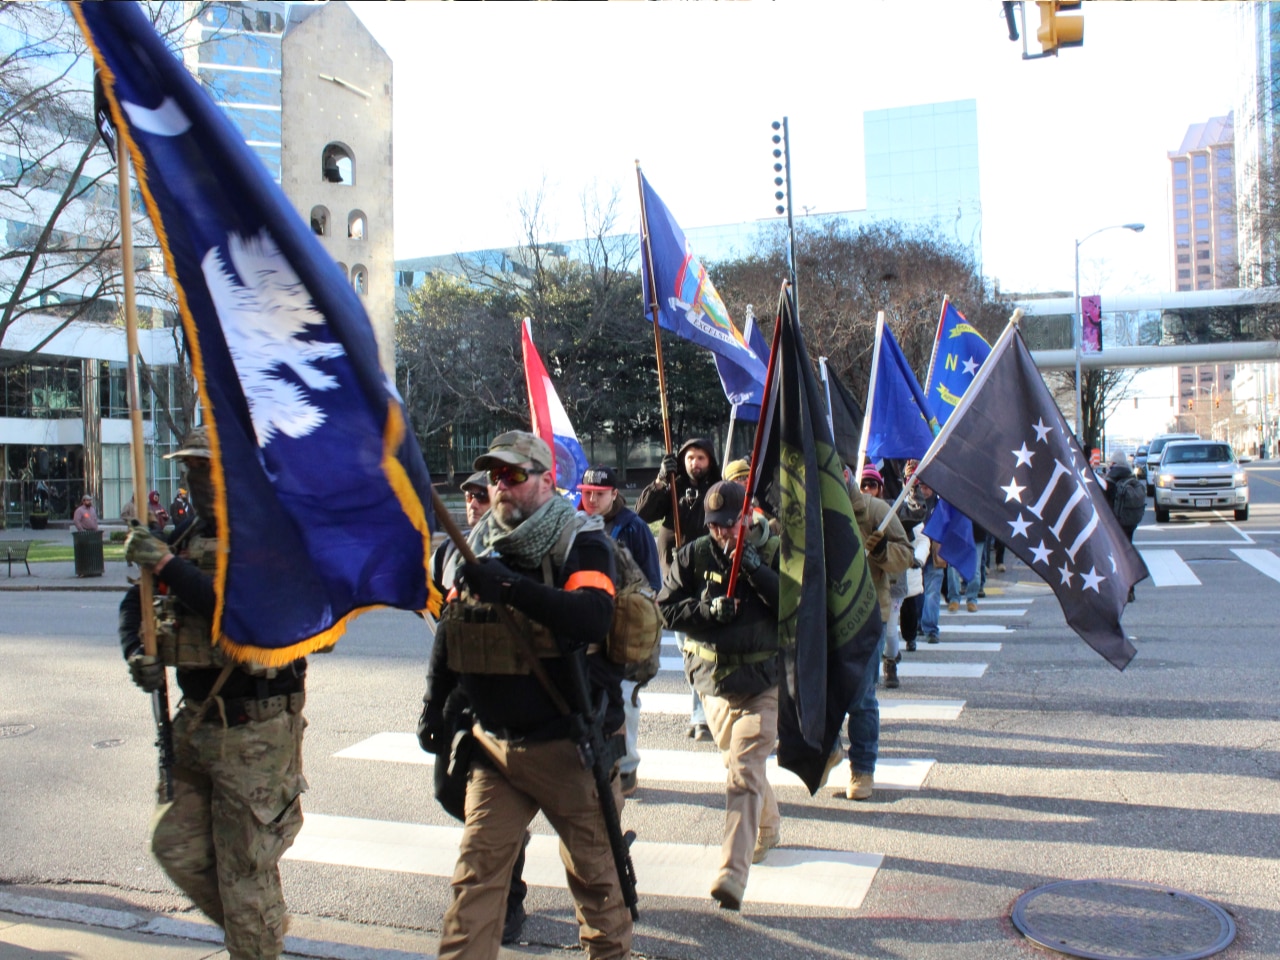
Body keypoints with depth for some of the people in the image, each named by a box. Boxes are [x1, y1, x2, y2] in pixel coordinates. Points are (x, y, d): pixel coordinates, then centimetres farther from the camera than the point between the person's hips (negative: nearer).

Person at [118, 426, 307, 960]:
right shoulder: (189, 538, 9)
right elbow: (136, 605, 16)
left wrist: (168, 566, -26)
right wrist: (137, 652, -4)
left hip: (255, 729, -8)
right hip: (196, 723, 8)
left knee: (245, 867, 3)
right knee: (177, 848, 17)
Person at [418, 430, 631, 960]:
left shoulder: (581, 540, -11)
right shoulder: (478, 543, 7)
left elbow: (593, 618, -30)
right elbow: (449, 628, 18)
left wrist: (512, 586, -37)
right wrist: (434, 705, 15)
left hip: (570, 743, -4)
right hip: (494, 743, 5)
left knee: (594, 872, 10)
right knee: (476, 872, 6)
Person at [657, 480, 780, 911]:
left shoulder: (774, 552, -6)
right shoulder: (693, 556, -1)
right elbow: (665, 608, -2)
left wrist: (758, 573, -25)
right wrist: (707, 609, -19)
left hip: (764, 682, -4)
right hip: (714, 681, 4)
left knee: (743, 773, -14)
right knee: (741, 765, 20)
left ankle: (733, 873, -16)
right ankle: (768, 828, 47)